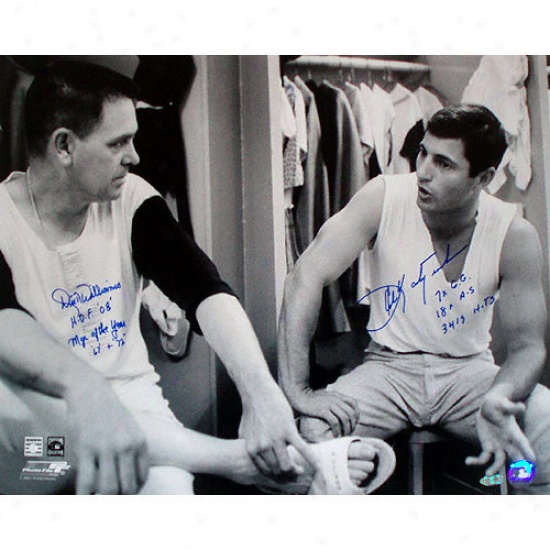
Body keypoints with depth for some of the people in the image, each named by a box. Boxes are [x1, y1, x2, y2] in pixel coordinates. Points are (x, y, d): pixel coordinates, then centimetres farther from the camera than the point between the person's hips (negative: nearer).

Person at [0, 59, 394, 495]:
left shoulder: (130, 199, -1)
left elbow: (203, 289, -16)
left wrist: (261, 391, -32)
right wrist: (83, 386, -50)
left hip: (128, 401, 0)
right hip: (35, 414, 0)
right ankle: (237, 458, -30)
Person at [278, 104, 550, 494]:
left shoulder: (515, 235, -11)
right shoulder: (384, 198, -14)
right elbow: (307, 277, -20)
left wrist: (499, 400, -32)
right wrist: (297, 391, -29)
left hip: (469, 371, 1)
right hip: (390, 368, -1)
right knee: (313, 430, -29)